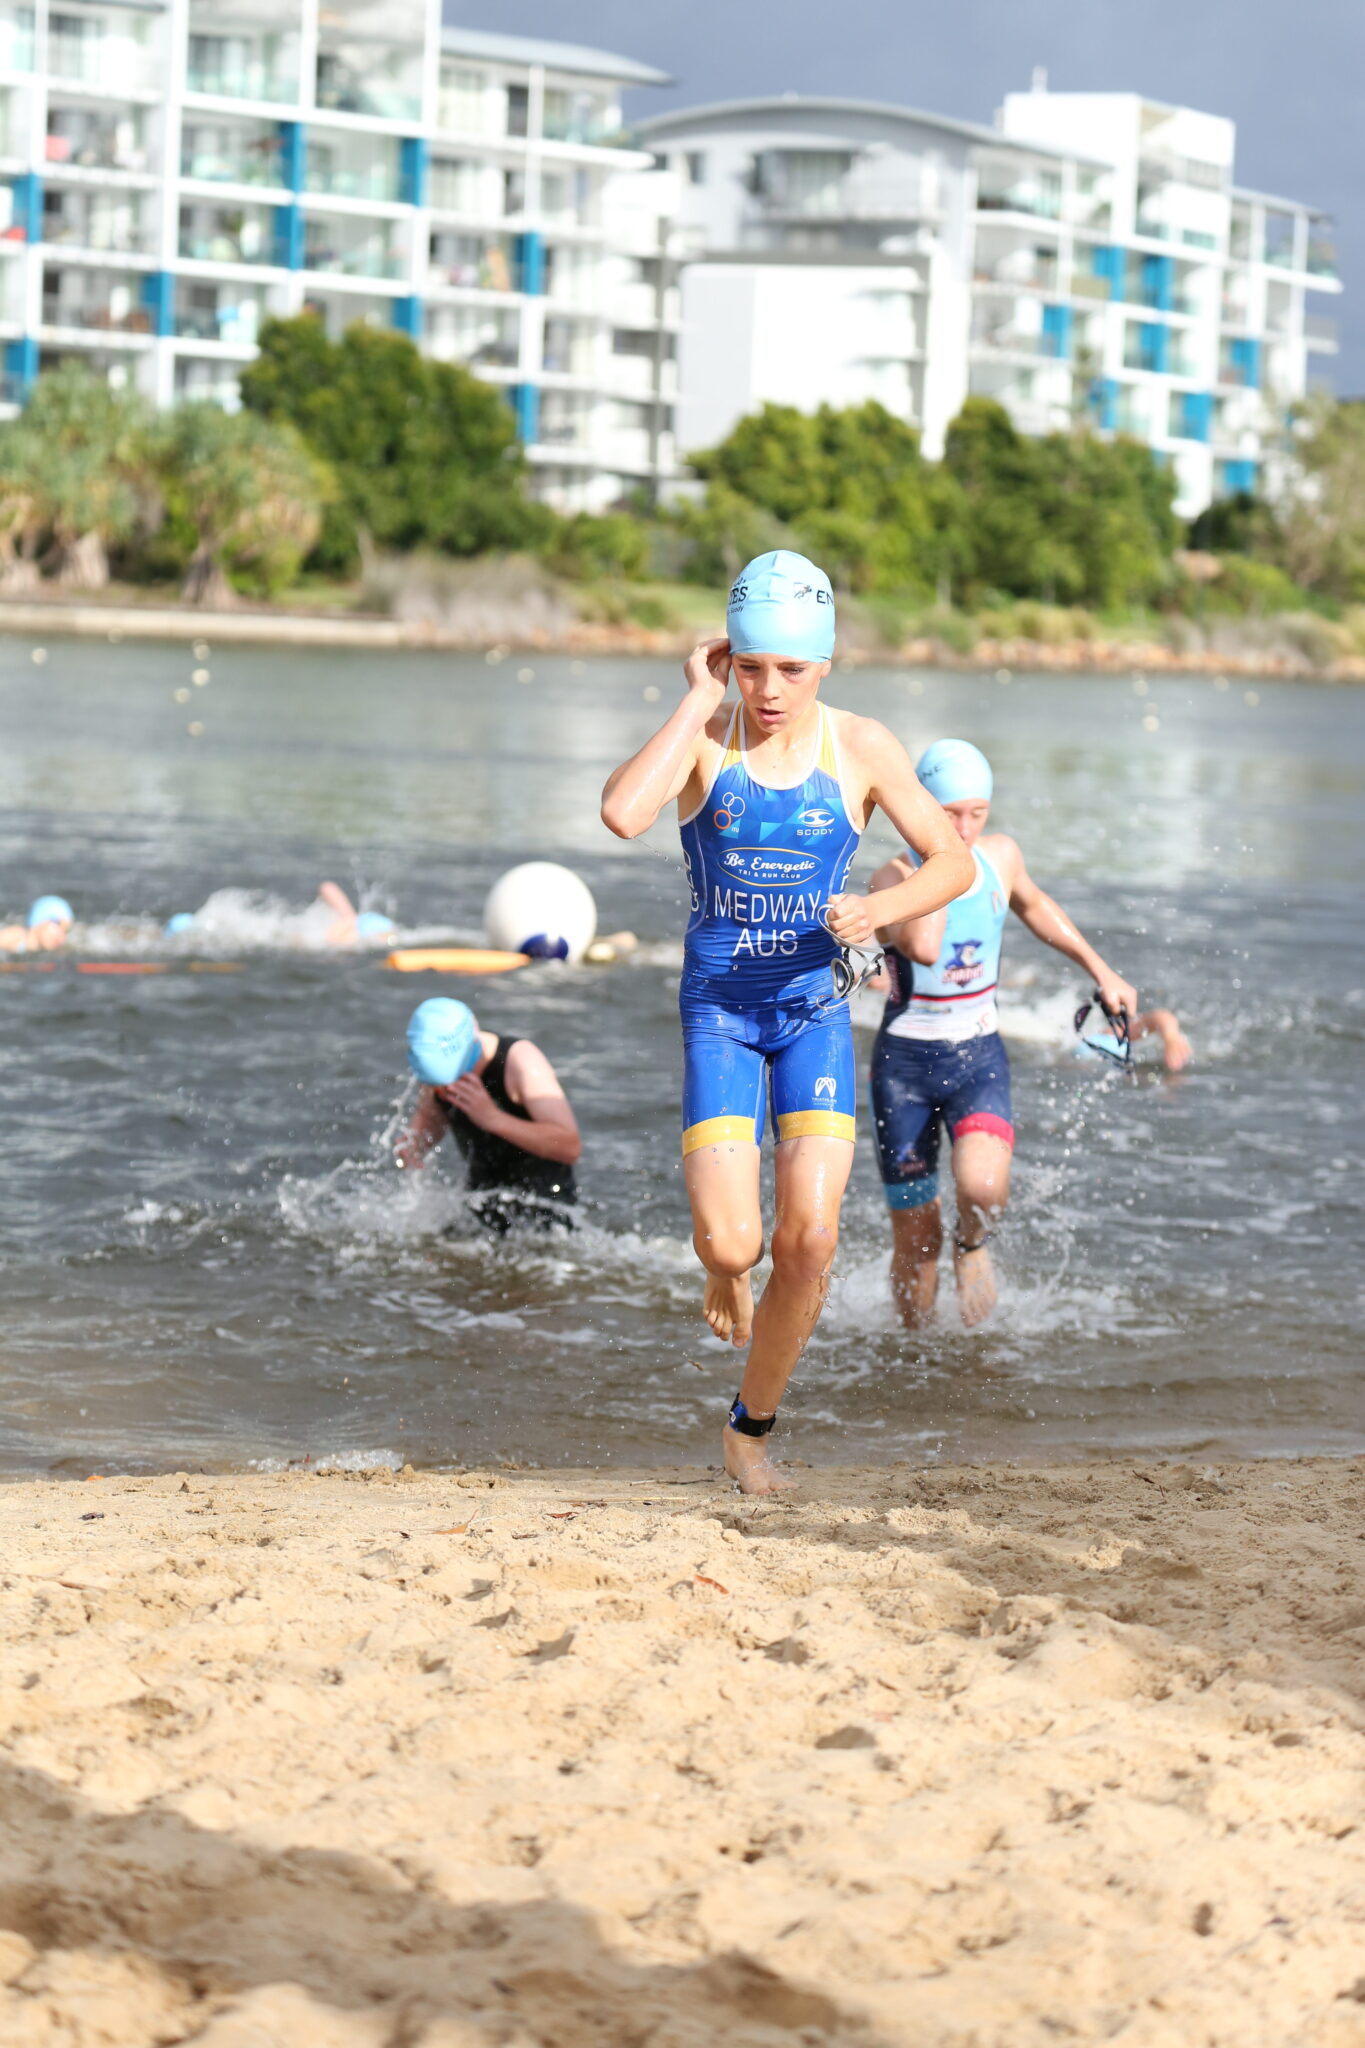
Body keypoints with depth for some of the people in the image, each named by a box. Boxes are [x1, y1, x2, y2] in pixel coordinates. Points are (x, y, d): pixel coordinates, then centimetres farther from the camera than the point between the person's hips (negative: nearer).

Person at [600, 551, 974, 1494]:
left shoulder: (862, 748, -4)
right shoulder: (703, 735, -9)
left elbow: (953, 860, 2)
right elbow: (622, 814, -29)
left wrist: (880, 909, -17)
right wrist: (699, 700, -21)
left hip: (815, 1009, 1)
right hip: (718, 1010, -1)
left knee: (811, 1238, -11)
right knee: (730, 1242, -13)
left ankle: (753, 1425, 11)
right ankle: (729, 1258, 28)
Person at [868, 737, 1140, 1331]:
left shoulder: (1000, 856, -2)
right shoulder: (894, 879, -16)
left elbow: (1033, 906, 22)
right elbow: (923, 948, -38)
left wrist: (1101, 971, 23)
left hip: (978, 1058, 2)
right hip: (905, 1060, -2)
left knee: (982, 1187, -27)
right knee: (916, 1244, 3)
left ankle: (971, 1245, 8)